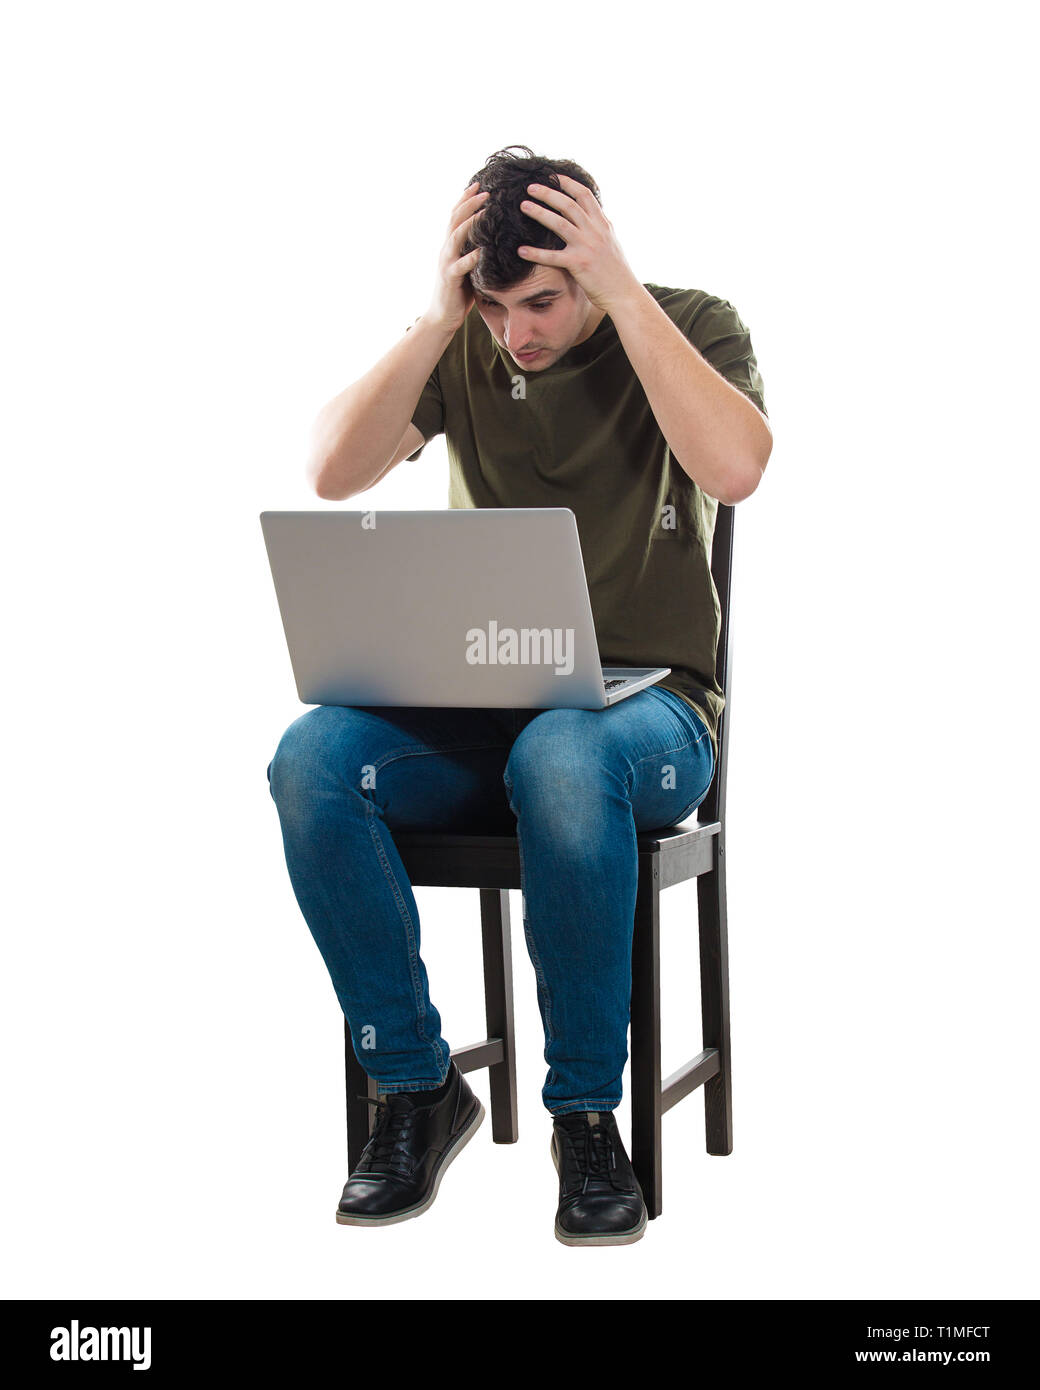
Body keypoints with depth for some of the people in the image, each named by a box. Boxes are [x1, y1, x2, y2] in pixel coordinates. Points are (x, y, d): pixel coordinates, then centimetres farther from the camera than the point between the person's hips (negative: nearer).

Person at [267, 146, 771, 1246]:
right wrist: (437, 319, -9)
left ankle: (587, 1111, -21)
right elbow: (332, 474, -4)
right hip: (476, 708, 4)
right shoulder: (463, 349, 9)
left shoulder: (689, 326, 2)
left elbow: (735, 469, -19)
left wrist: (624, 293, -17)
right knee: (313, 759, -28)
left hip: (647, 704, -3)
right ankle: (415, 1086, -12)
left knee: (561, 758, -40)